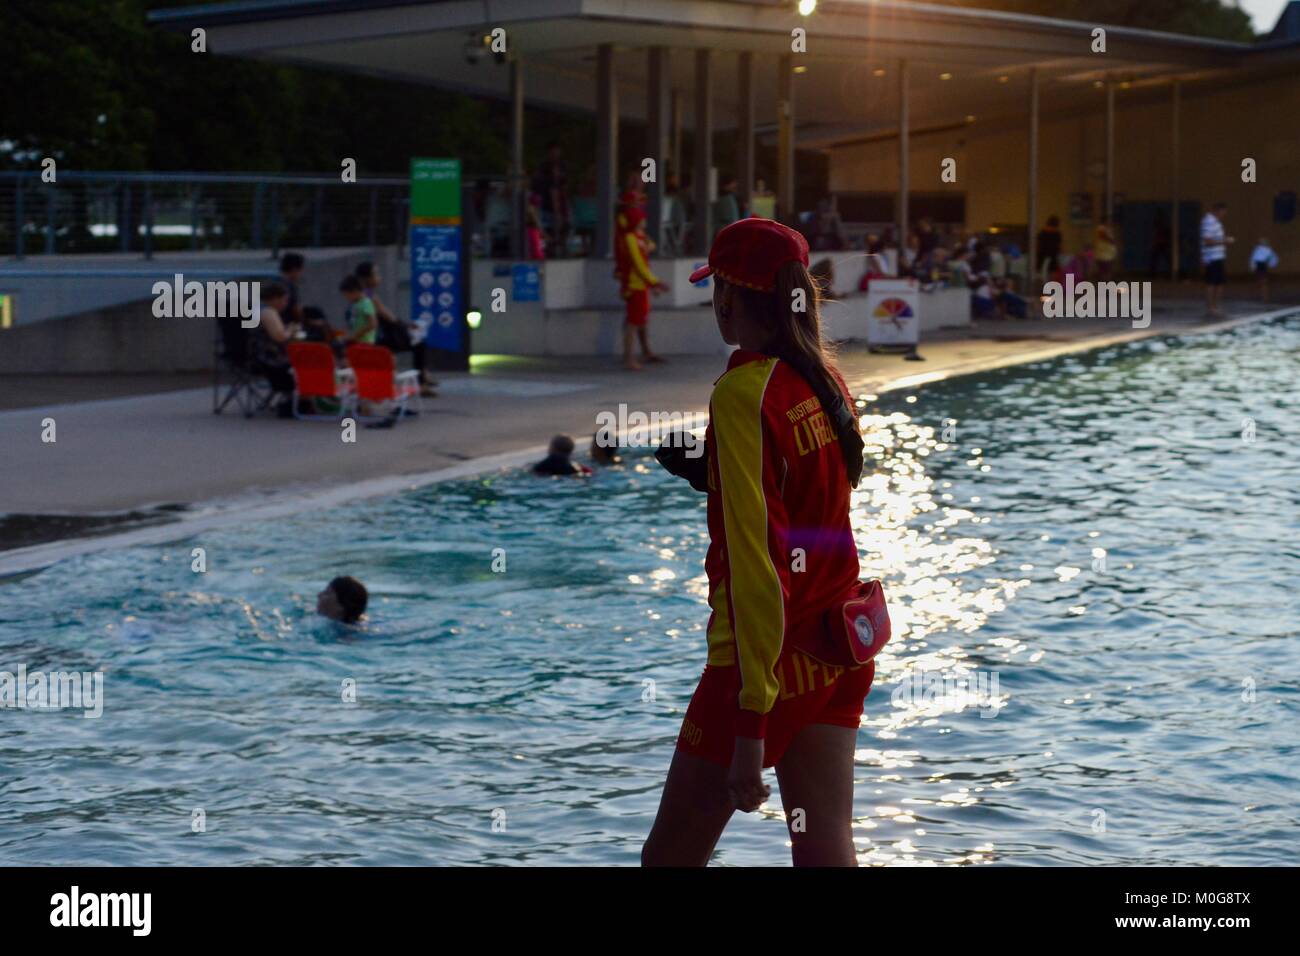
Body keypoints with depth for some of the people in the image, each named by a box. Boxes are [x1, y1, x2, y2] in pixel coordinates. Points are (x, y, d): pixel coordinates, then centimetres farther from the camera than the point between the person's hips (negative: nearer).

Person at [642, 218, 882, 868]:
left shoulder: (743, 394, -19)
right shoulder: (824, 378, 5)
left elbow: (756, 565, -24)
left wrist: (750, 729, -25)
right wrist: (713, 478, 28)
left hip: (771, 660, -8)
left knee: (670, 853, 5)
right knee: (826, 851, 7)